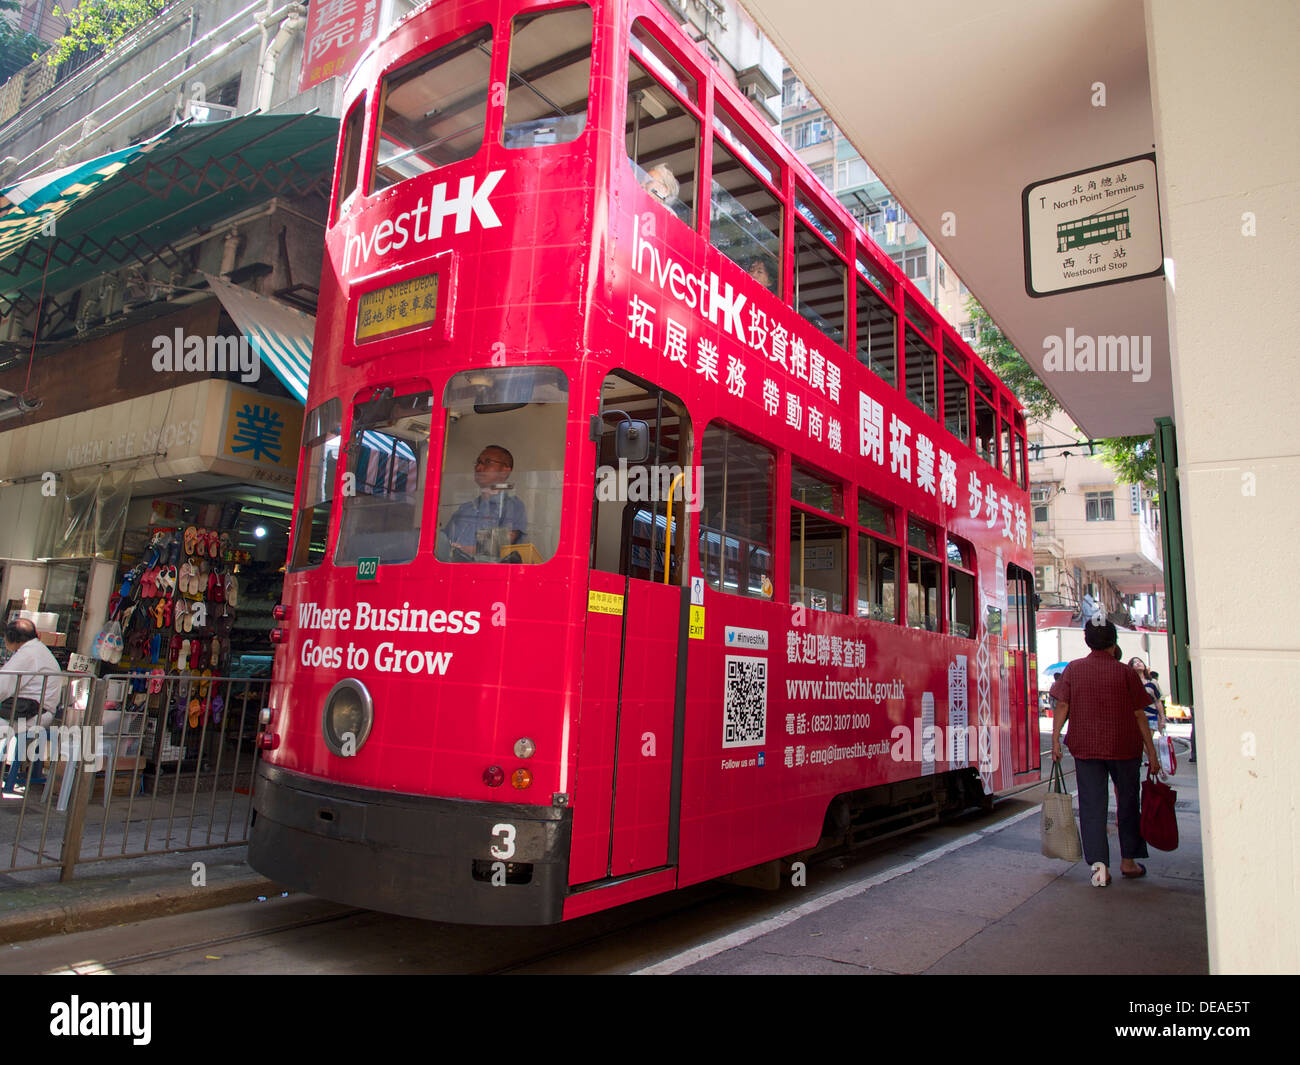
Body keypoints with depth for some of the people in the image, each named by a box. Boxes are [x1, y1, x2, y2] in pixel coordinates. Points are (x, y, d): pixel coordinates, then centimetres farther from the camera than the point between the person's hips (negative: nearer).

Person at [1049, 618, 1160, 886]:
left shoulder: (1073, 669, 0)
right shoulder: (1125, 672, -4)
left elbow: (1062, 706, -5)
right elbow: (1139, 714, -2)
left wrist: (1055, 740, 0)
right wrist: (1151, 750, 3)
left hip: (1085, 748, 0)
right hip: (1124, 747, 0)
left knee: (1091, 805, 3)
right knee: (1128, 802, 16)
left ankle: (1099, 864, -5)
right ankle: (1128, 861, 25)